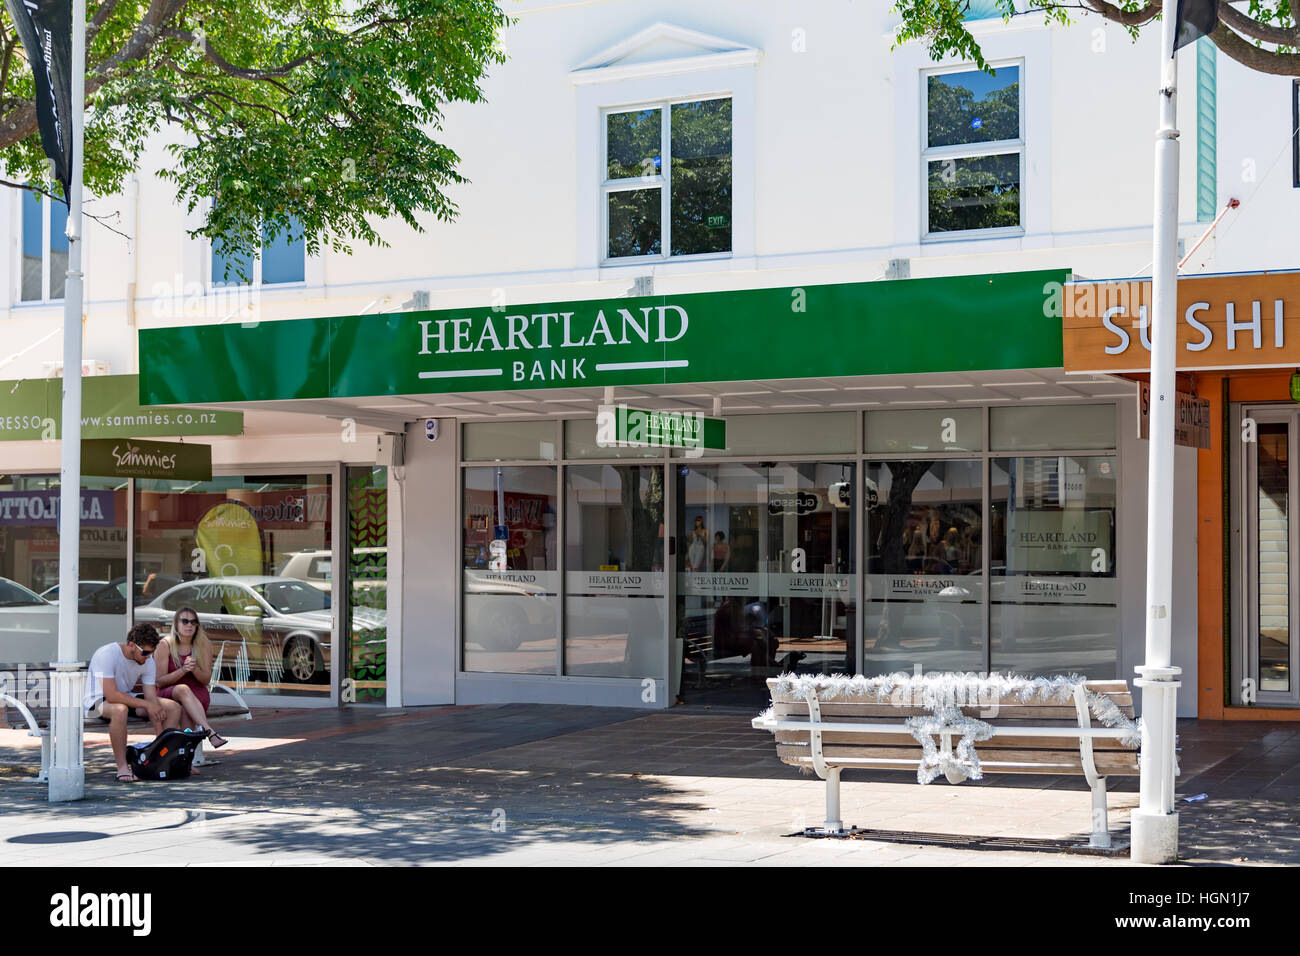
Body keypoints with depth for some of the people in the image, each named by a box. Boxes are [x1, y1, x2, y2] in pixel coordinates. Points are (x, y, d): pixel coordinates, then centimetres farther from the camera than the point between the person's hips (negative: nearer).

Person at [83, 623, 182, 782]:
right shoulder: (107, 654, -27)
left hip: (128, 698, 7)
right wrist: (147, 705, -31)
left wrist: (161, 738, -16)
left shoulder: (147, 660, -7)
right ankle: (122, 766, -32)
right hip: (97, 702, -7)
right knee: (120, 709, -42)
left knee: (174, 708, -5)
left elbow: (152, 698, -9)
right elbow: (111, 695, -34)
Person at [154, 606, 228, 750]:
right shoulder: (165, 645, -5)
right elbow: (160, 681, -7)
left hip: (197, 695, 2)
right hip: (168, 694, -2)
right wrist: (183, 670, -21)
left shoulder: (204, 644, 0)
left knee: (185, 710, -35)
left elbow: (206, 680, 3)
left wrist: (195, 669, -19)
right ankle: (210, 732, -53)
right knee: (183, 689, -38)